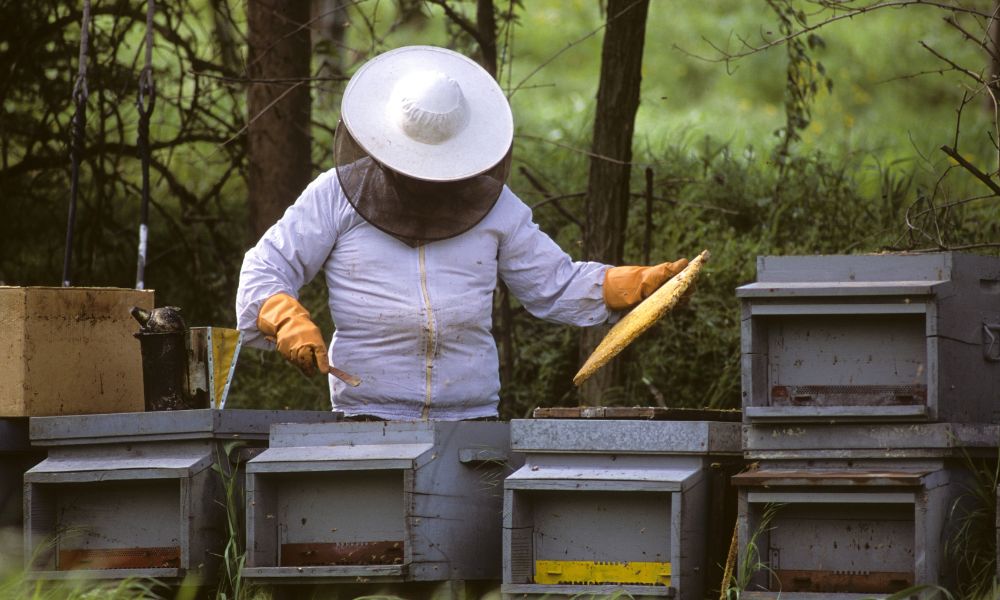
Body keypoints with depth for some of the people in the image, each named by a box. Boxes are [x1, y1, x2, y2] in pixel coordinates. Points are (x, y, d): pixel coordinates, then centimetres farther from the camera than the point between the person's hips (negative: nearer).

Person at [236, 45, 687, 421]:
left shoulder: (492, 204, 11)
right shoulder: (336, 196, 4)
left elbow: (557, 286, 15)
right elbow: (265, 272, 3)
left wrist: (646, 283, 2)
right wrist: (289, 324, -18)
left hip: (471, 413, 2)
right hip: (369, 416, -2)